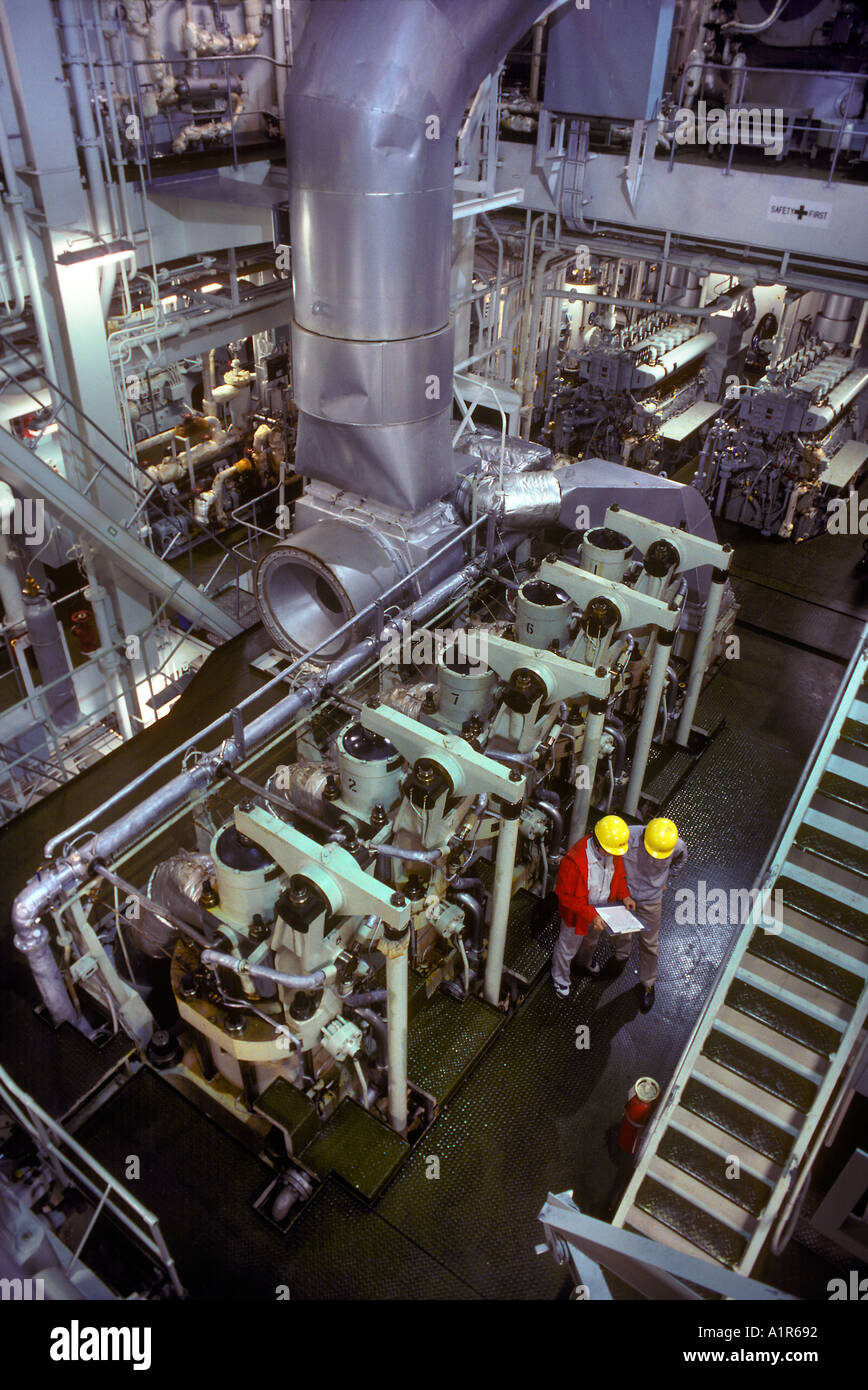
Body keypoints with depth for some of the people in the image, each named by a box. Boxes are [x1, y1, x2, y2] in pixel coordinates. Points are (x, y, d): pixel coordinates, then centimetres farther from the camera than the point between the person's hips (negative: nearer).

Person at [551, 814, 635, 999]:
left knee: (592, 939, 35)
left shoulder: (614, 853, -20)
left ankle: (585, 962, 67)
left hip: (602, 909, 6)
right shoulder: (574, 861, -41)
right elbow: (565, 896, -31)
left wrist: (624, 895, -13)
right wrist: (591, 915, -35)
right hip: (577, 913, -6)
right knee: (568, 946, 19)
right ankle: (560, 979, 49)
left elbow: (619, 874, 3)